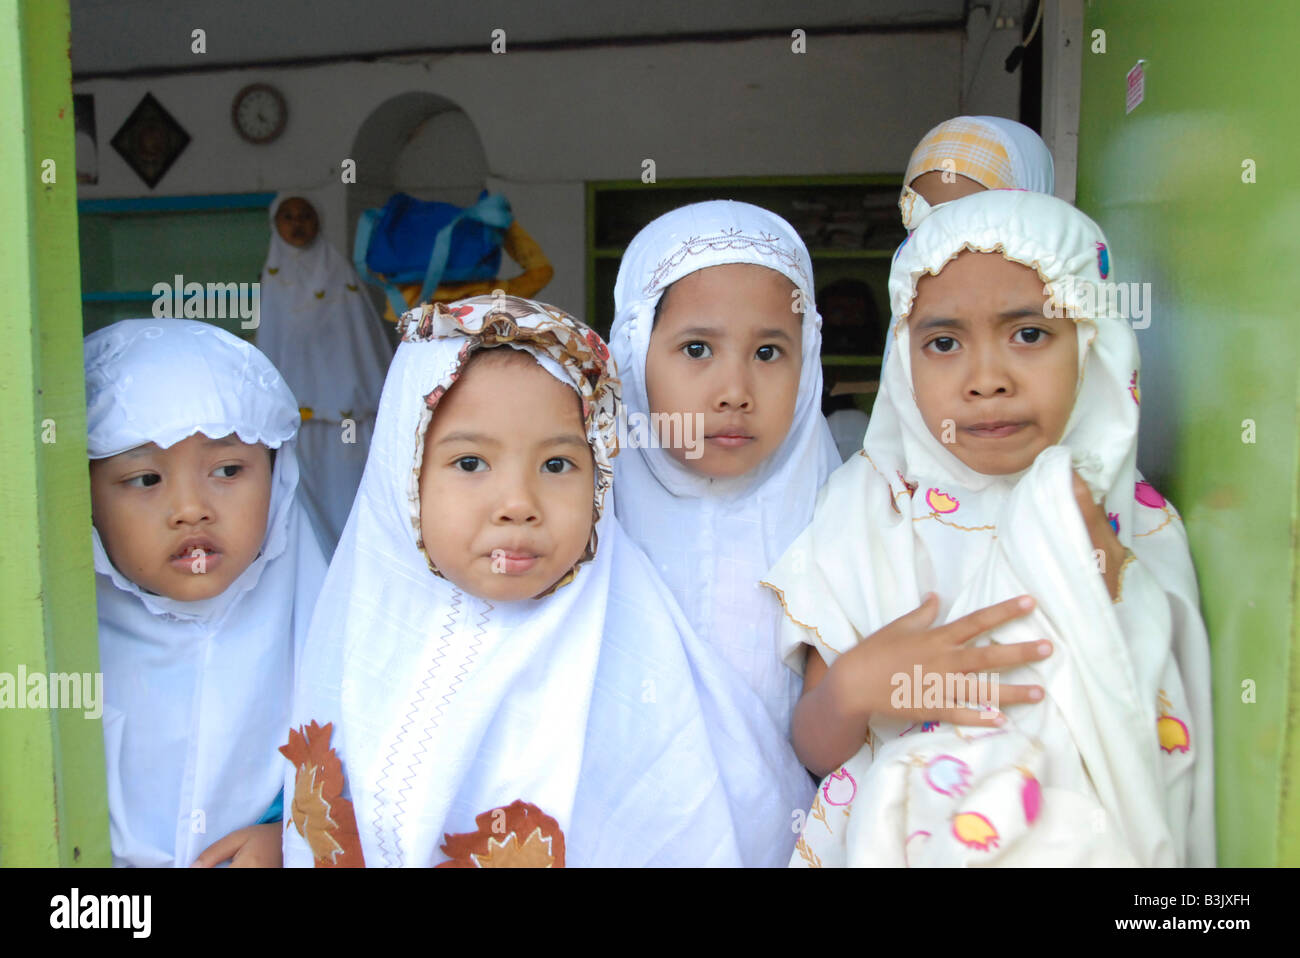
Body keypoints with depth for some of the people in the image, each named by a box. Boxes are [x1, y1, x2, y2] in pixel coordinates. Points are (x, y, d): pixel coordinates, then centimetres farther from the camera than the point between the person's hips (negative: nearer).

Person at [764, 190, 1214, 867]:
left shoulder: (1139, 525, -4)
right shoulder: (867, 508, -7)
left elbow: (1171, 759, -7)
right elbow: (816, 752, -4)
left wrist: (1111, 593, -16)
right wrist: (850, 690, -23)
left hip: (1085, 842, 1)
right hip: (893, 838, -1)